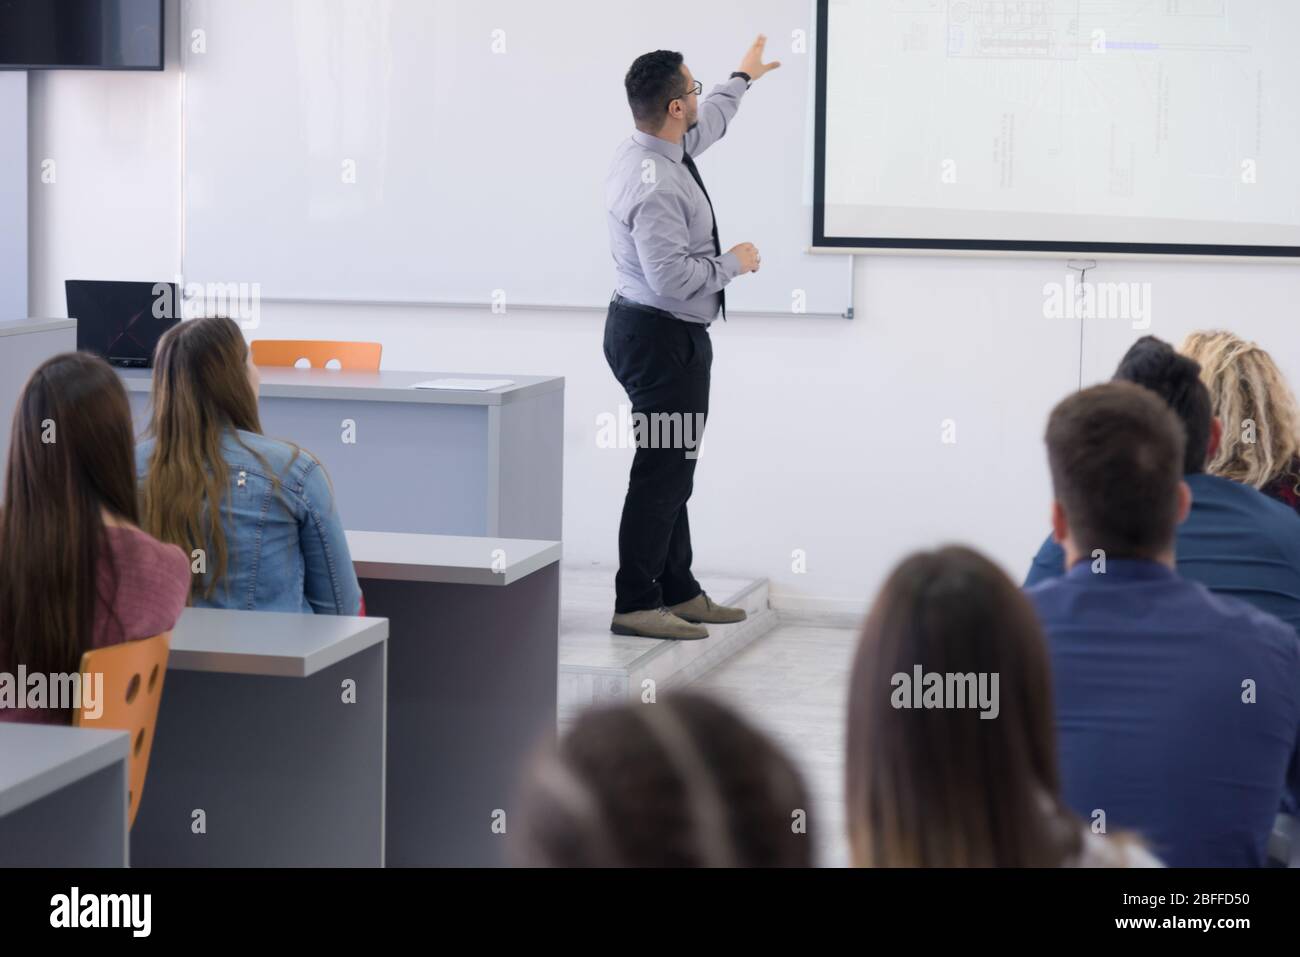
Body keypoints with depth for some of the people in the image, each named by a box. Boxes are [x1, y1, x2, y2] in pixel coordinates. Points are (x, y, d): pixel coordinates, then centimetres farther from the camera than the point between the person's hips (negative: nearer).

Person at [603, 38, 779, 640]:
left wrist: (743, 79, 43)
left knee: (672, 471, 17)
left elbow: (706, 126, 30)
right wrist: (733, 262, -14)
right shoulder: (654, 186, -25)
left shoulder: (655, 152, 7)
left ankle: (679, 591, 27)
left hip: (651, 333, 11)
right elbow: (673, 277, -30)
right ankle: (635, 605, -1)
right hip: (662, 338, -11)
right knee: (662, 470, -6)